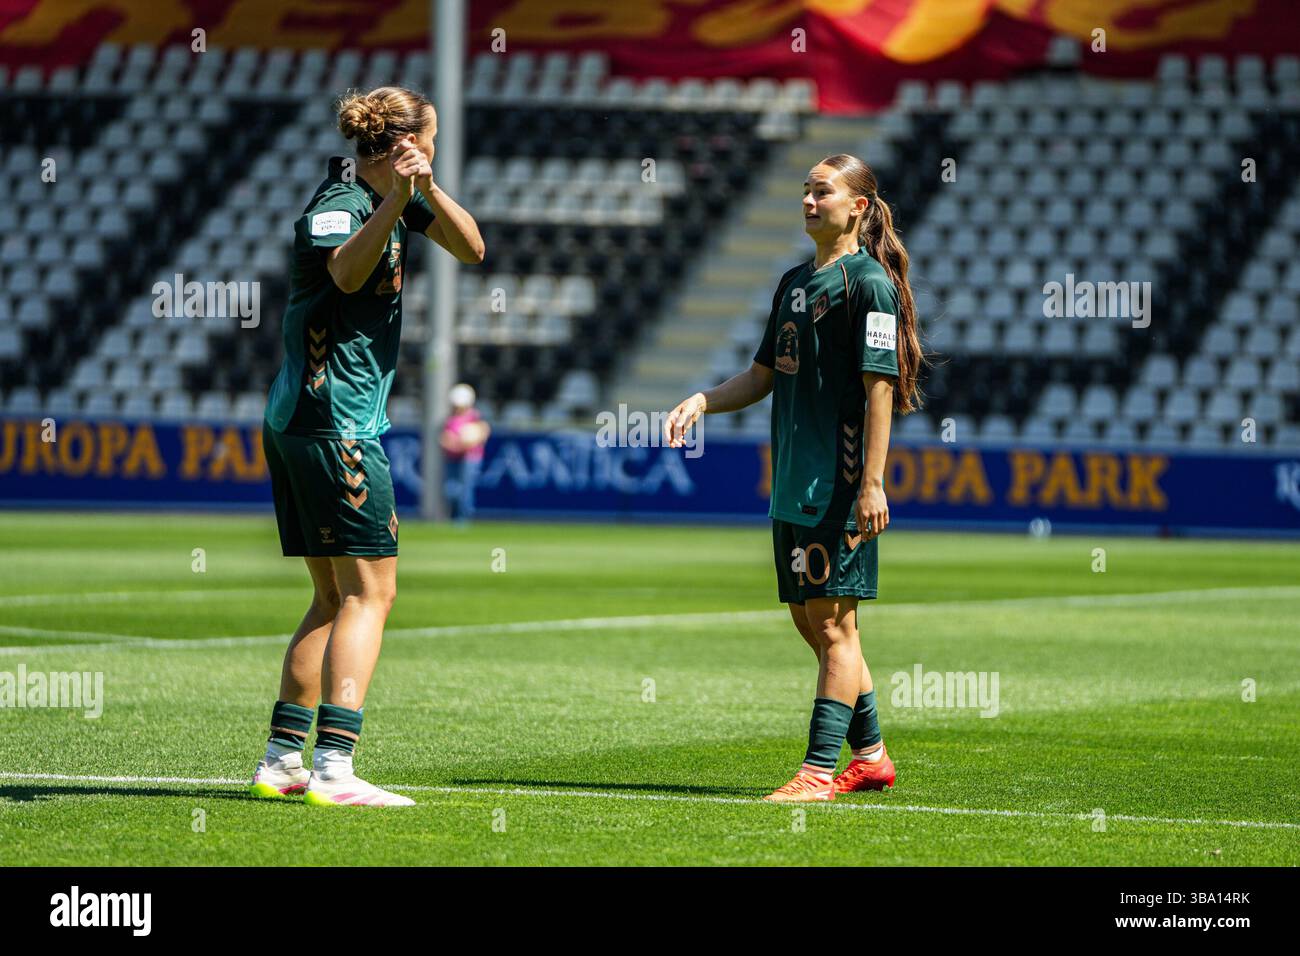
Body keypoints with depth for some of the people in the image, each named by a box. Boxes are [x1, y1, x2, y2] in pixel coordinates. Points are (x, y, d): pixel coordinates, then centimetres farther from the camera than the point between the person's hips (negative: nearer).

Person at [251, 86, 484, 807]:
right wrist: (394, 203, -49)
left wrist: (427, 192, -10)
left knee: (336, 597, 13)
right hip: (336, 422, -10)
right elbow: (347, 271, -36)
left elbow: (471, 249, 7)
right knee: (370, 590, -12)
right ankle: (332, 767, -20)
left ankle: (280, 760, 13)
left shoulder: (388, 194, 13)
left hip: (295, 421, 10)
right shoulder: (338, 205, -14)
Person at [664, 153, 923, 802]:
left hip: (839, 491, -9)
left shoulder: (868, 281, -9)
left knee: (832, 625, -8)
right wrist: (699, 402, 6)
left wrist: (871, 484, -19)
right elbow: (762, 376, 24)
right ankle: (870, 754, 24)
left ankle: (820, 772, -8)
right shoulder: (795, 281, 17)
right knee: (810, 621, 13)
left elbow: (880, 385, -14)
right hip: (793, 484, 9)